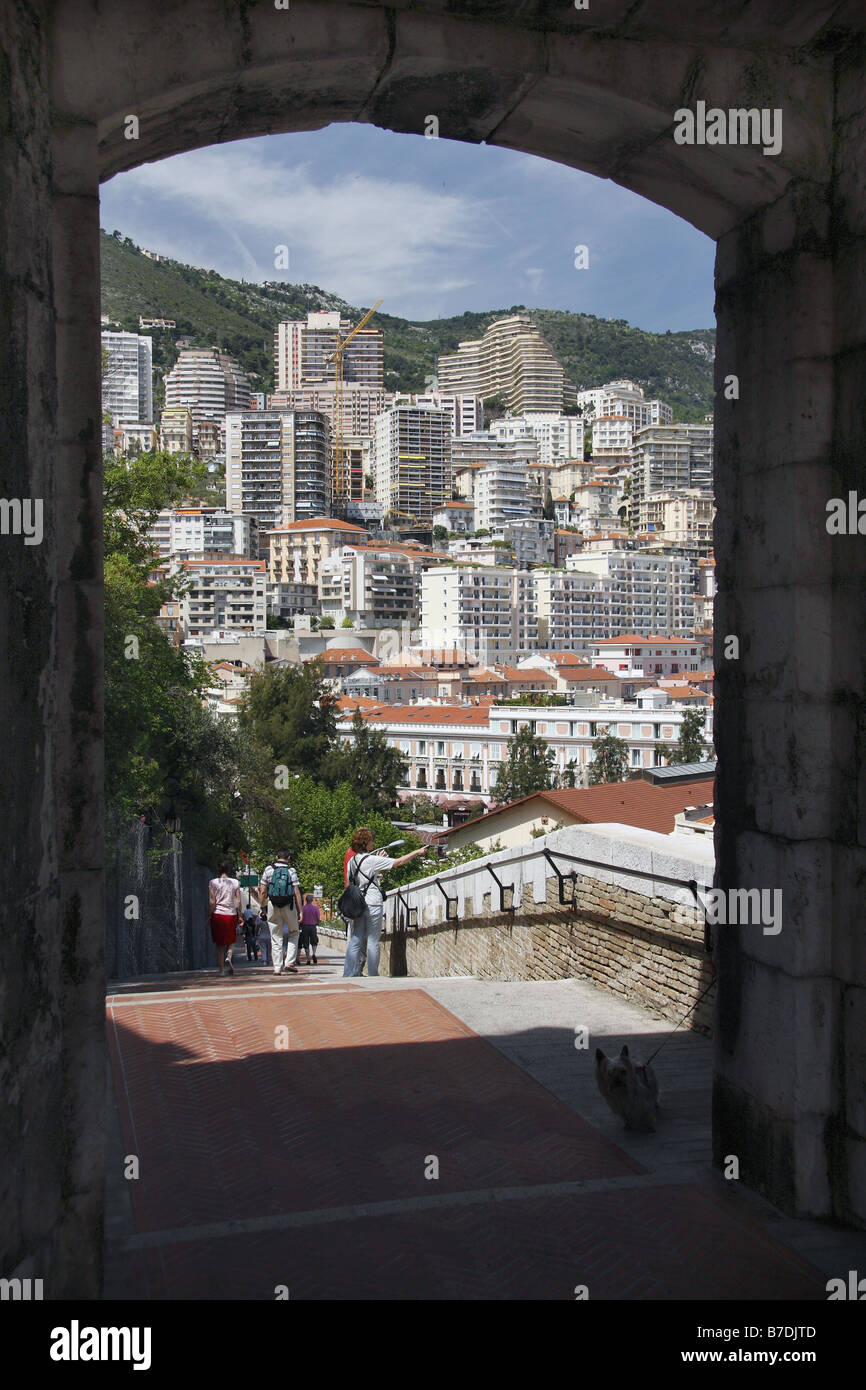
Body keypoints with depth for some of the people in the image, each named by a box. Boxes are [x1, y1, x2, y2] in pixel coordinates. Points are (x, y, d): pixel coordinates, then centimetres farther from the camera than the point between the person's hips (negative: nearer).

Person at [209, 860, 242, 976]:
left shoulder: (213, 882, -2)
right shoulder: (235, 882, 1)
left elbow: (212, 902, -5)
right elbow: (238, 901, -1)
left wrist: (210, 916, 2)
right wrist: (240, 915, 7)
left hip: (217, 914, -1)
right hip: (231, 914, 1)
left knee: (219, 944, 8)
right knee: (231, 941, 17)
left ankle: (221, 969, 5)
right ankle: (228, 957, -11)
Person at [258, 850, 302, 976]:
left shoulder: (269, 870, 2)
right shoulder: (291, 870, -1)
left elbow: (263, 892, 1)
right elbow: (297, 893, -4)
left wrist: (261, 908, 11)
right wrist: (300, 911, -1)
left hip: (273, 905, 1)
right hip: (289, 905, -1)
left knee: (276, 937, 8)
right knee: (294, 933, 15)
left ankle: (277, 967, 6)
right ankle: (289, 962, 3)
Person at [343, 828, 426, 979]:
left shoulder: (351, 861, 8)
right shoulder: (372, 860, -10)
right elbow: (398, 862, -9)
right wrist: (417, 852, 1)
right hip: (373, 904, -6)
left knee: (355, 941, 5)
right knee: (373, 941, 0)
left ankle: (349, 974, 1)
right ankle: (373, 976, 3)